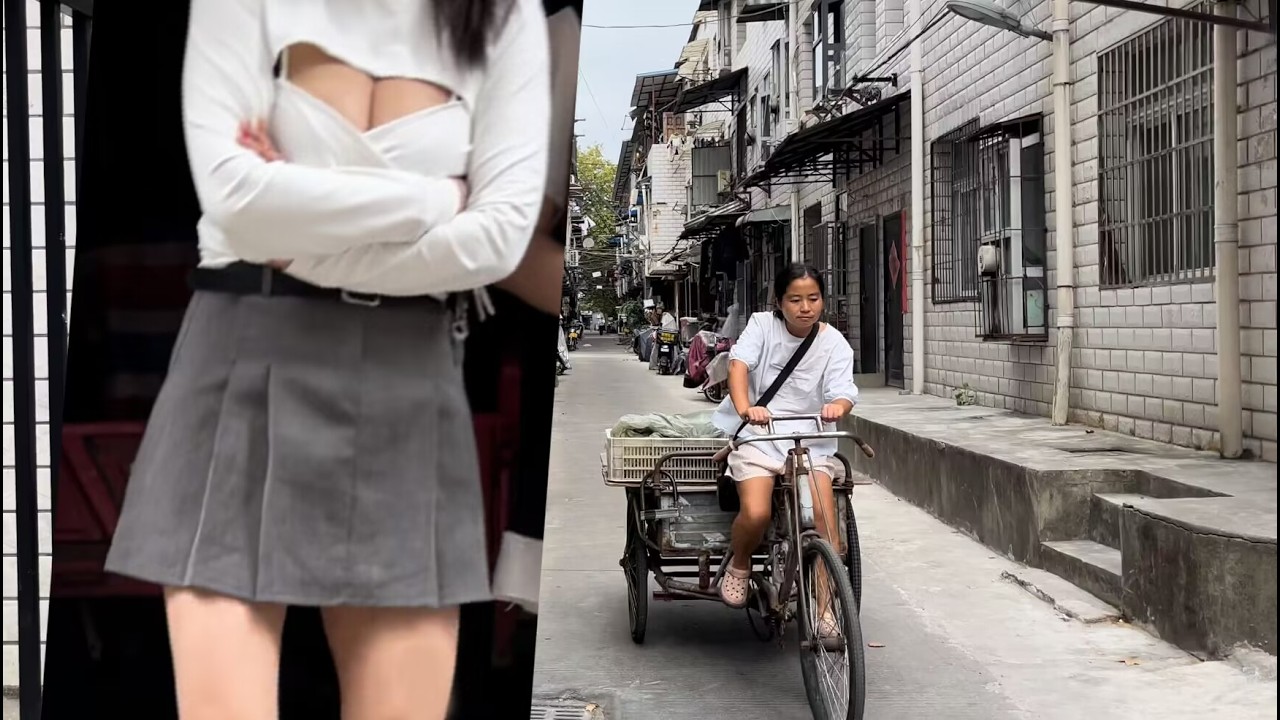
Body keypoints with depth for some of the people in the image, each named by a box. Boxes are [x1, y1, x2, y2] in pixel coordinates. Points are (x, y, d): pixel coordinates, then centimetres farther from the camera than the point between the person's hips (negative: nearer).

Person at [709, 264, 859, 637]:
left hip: (809, 438, 2)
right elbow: (739, 363, -16)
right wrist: (744, 407, -37)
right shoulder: (762, 325, 0)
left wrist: (837, 407, -38)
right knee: (756, 513, -24)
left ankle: (824, 608, -6)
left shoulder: (834, 343, 1)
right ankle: (739, 564, 10)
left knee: (824, 516, -18)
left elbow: (844, 391, -11)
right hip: (757, 433, -1)